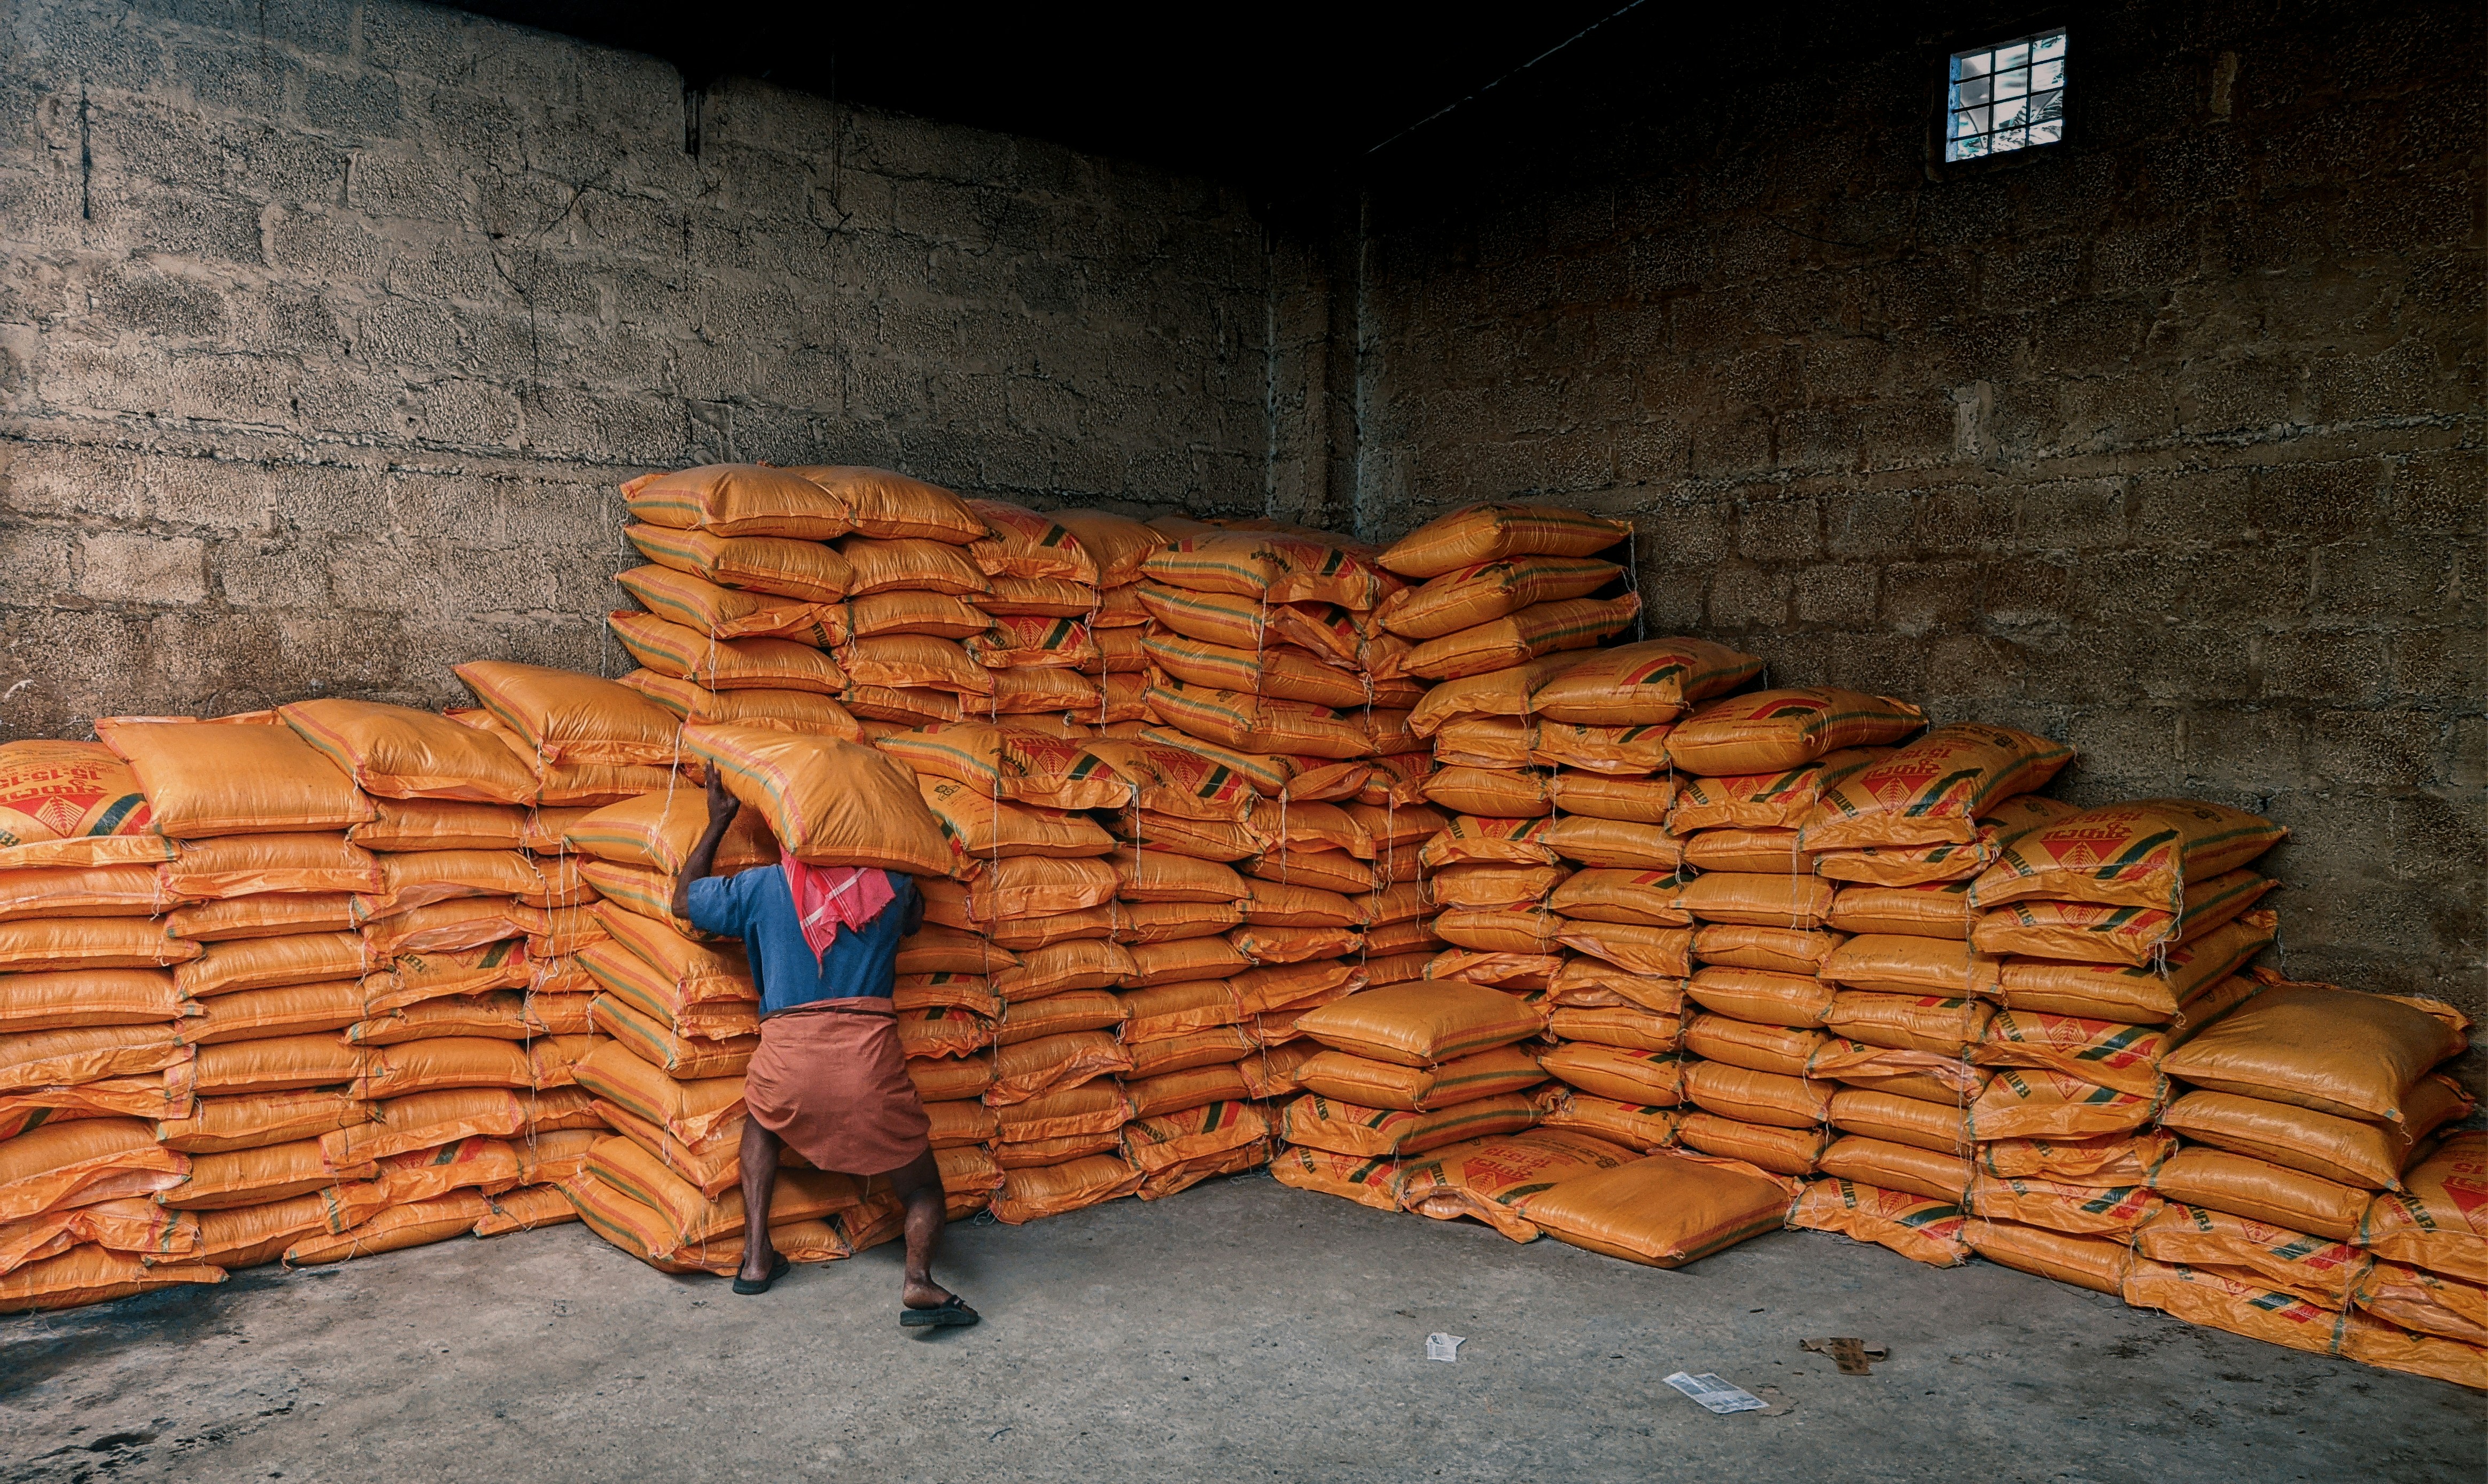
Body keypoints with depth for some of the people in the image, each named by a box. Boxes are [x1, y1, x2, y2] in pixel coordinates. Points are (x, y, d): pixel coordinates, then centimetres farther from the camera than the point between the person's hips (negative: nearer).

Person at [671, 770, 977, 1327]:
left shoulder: (764, 886, 11)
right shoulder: (890, 886, 13)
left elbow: (683, 899, 26)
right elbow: (915, 915, 37)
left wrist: (718, 822, 31)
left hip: (786, 1055, 1)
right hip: (869, 1056, -1)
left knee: (762, 1123, 37)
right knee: (922, 1188, 15)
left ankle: (757, 1256, 26)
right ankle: (917, 1278, -13)